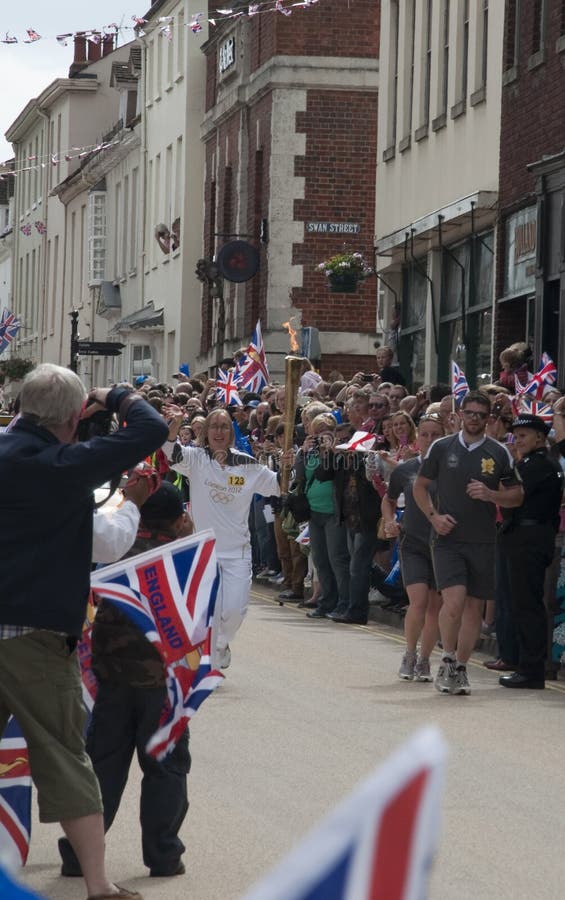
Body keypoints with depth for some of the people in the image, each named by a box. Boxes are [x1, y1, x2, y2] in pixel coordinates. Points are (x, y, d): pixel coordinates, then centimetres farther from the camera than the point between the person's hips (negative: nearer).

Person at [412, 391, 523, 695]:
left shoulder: (498, 453, 4)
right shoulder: (441, 448, 3)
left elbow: (516, 496, 8)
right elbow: (420, 486, 12)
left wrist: (490, 495, -11)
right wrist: (434, 516, -4)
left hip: (483, 542, 2)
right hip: (447, 538, -2)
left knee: (474, 607, 5)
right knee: (454, 601, -17)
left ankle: (460, 669, 18)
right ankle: (448, 658, 4)